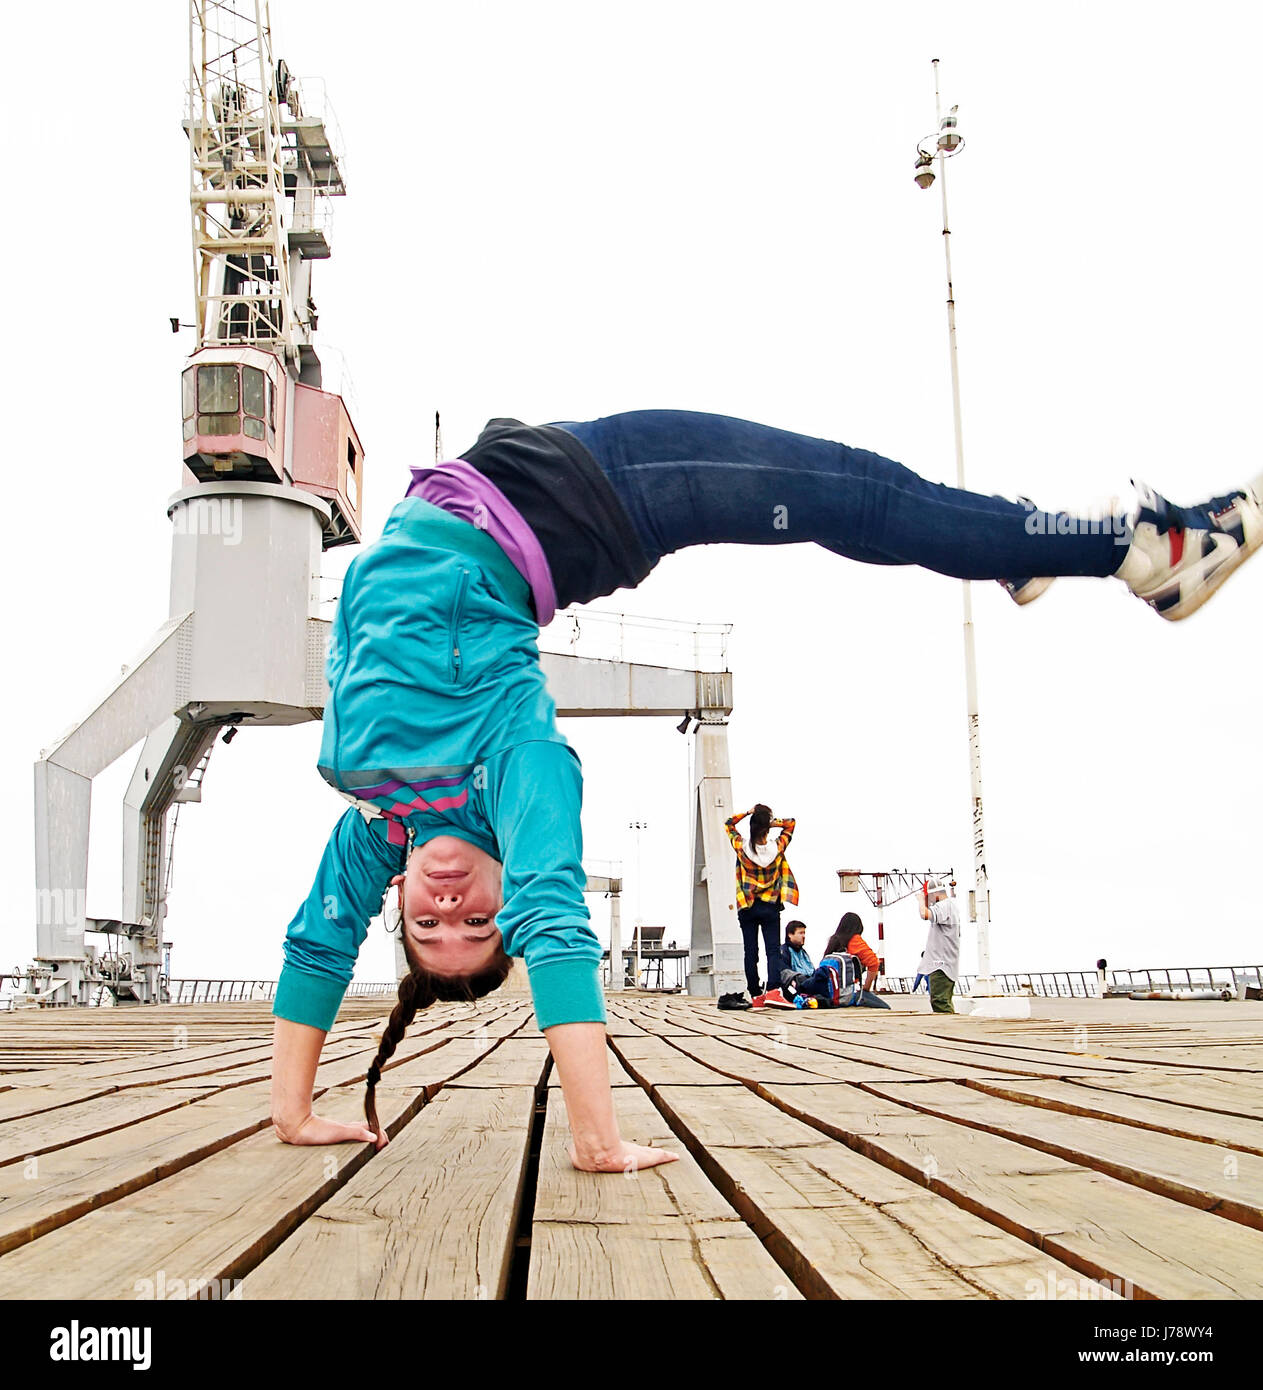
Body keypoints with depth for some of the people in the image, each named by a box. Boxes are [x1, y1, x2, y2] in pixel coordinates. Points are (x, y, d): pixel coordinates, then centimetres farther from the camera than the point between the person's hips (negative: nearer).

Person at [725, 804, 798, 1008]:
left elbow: (729, 823, 10)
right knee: (773, 950, -3)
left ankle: (756, 997, 5)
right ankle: (773, 991, -22)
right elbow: (790, 823, 10)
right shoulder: (777, 848, -6)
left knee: (751, 953, 4)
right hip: (770, 907, -1)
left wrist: (748, 812, 0)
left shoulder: (741, 847, -7)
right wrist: (773, 822, -6)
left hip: (747, 907, 1)